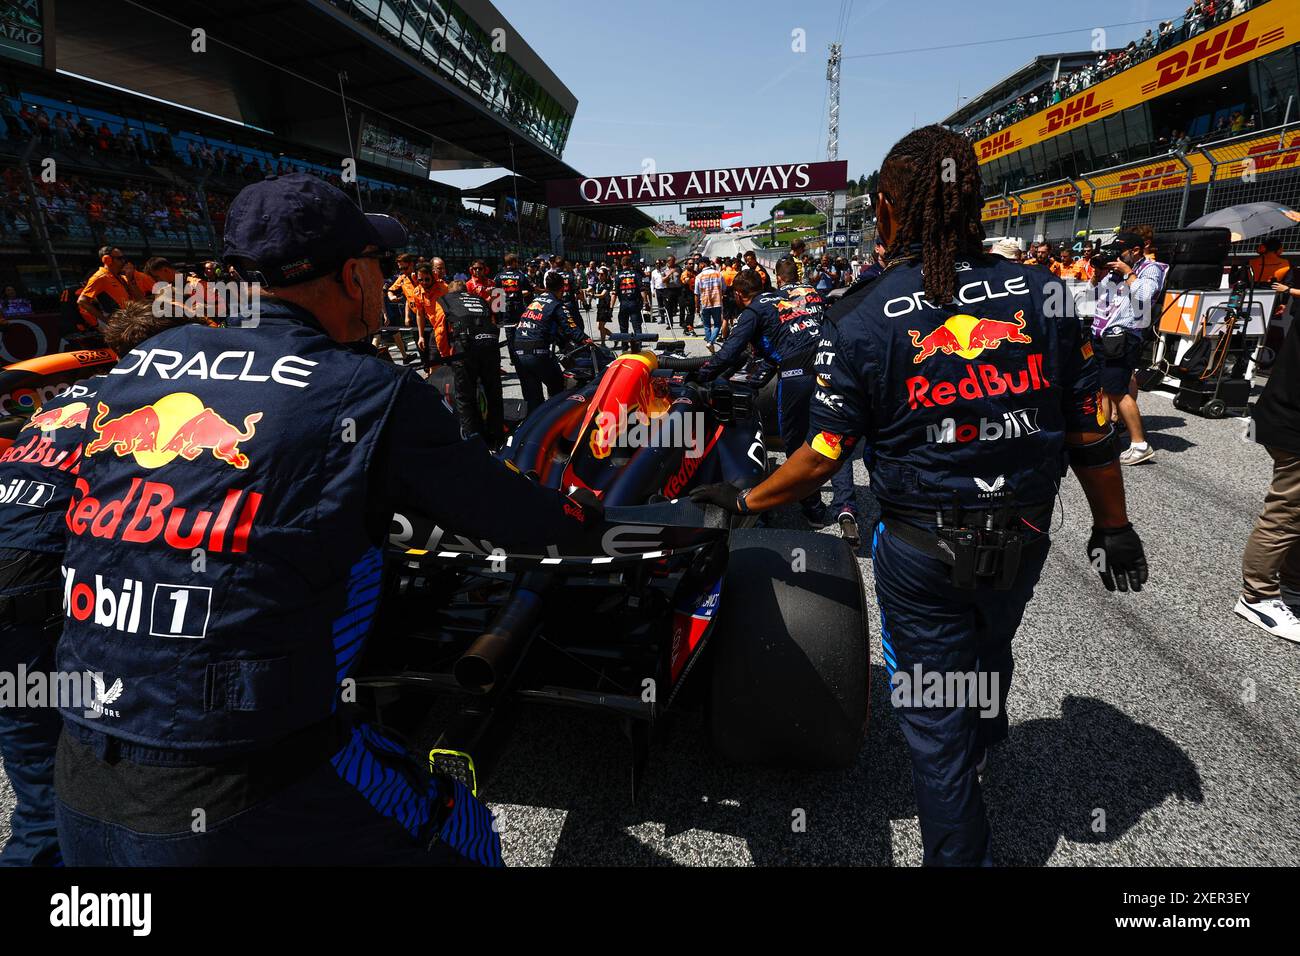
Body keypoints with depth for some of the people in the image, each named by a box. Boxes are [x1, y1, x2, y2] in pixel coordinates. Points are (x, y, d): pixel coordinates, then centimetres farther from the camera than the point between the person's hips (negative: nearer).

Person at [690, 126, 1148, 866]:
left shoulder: (860, 319, -15)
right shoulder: (1042, 293, -6)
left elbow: (824, 458, -15)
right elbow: (1090, 432, -2)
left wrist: (743, 501, -1)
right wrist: (1114, 528, 11)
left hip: (921, 553, -4)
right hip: (1022, 541, 5)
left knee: (934, 717, 14)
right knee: (990, 647, 34)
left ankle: (960, 851, 33)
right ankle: (983, 745, 64)